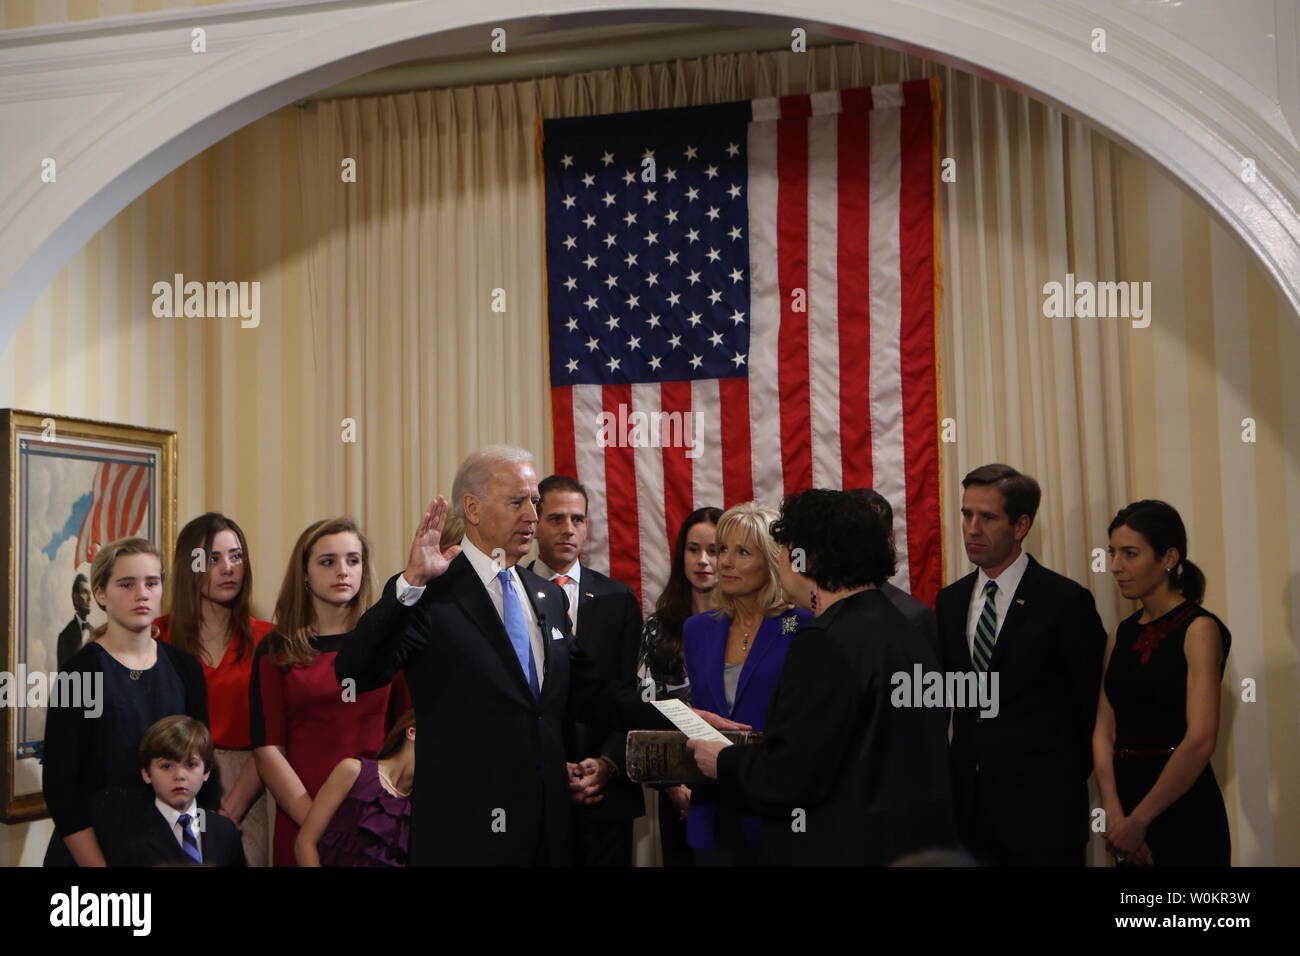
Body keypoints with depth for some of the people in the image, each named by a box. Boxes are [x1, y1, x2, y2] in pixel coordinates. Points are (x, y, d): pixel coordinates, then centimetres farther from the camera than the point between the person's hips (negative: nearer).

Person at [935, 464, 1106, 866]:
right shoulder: (951, 600, 10)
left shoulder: (1065, 600, -7)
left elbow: (1089, 700, -3)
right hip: (969, 798, 5)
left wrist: (1067, 776, 2)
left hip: (1041, 802, -5)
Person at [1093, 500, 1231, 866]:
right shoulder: (1120, 635, 10)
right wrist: (1114, 812, -11)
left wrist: (1139, 821, -14)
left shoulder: (1198, 629, -10)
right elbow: (1104, 731, 4)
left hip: (1183, 810, -6)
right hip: (1128, 796, 6)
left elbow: (1200, 740, -18)